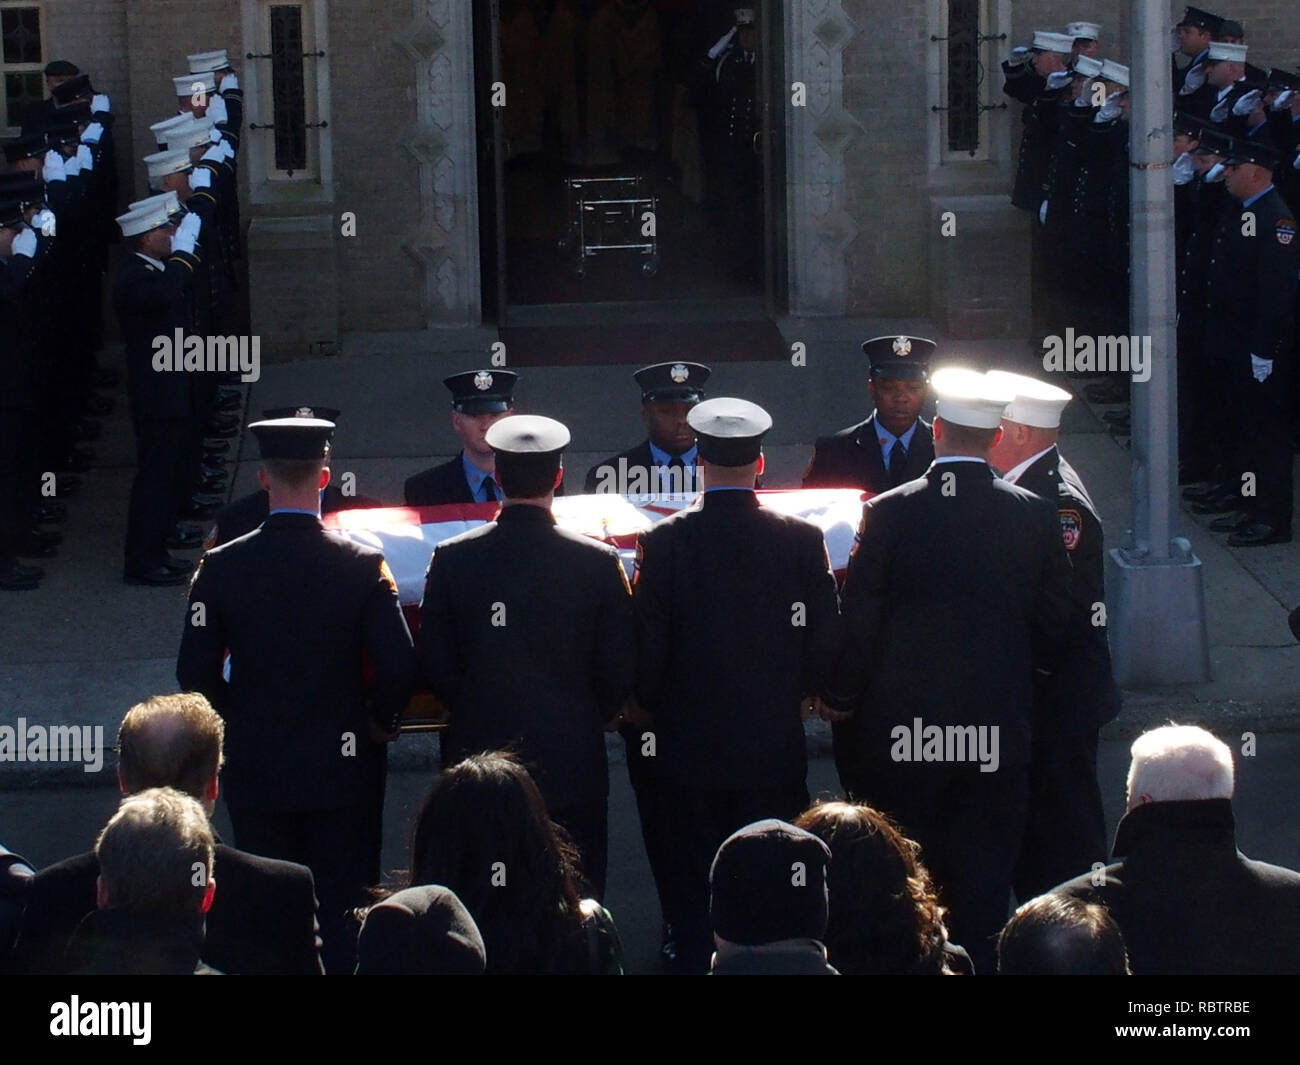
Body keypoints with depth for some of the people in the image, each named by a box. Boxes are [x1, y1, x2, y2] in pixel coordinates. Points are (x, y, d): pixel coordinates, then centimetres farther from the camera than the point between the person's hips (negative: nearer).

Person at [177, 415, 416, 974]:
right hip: (344, 765, -1)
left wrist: (237, 720, 10)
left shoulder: (221, 567, -7)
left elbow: (195, 673, -7)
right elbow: (398, 668, -14)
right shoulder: (362, 566, -10)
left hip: (254, 770, 1)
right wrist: (380, 720, 5)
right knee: (343, 910, 5)